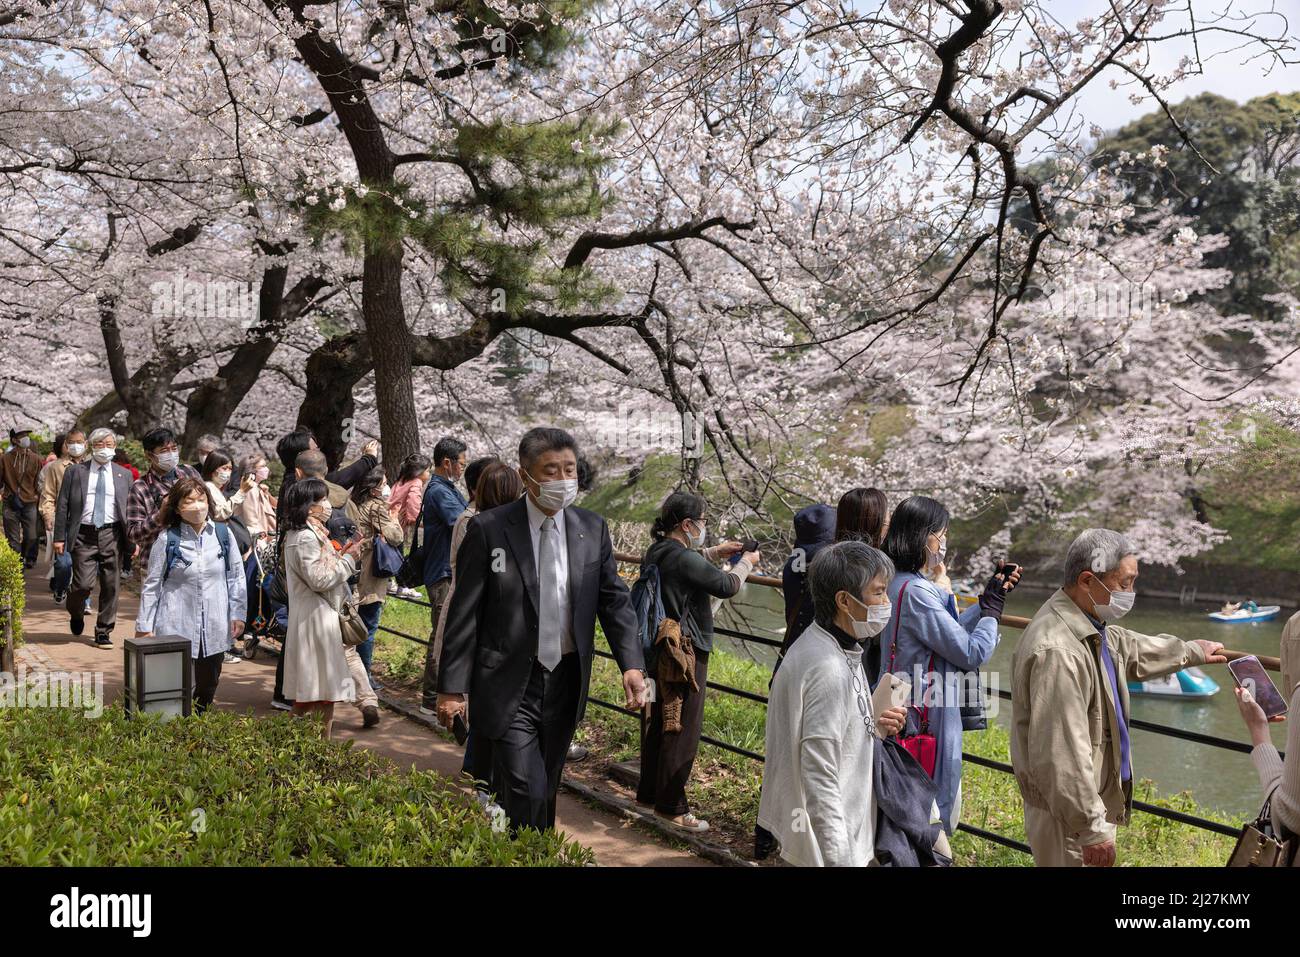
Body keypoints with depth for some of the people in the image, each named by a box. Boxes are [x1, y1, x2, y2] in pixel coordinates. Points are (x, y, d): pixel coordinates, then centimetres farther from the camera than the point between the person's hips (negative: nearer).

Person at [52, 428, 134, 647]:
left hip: (112, 535, 2)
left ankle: (103, 631, 15)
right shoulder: (75, 471, 6)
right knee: (83, 584, -7)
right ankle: (76, 614, 26)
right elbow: (62, 505, 4)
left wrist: (132, 539, 1)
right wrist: (59, 537, -3)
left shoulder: (124, 475, 10)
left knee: (111, 586, 3)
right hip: (84, 535, -1)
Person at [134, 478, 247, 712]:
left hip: (215, 629, 3)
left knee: (207, 687, 10)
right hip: (176, 628, -2)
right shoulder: (167, 539, -3)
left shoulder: (223, 534, 2)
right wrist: (144, 626, 0)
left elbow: (236, 577, 8)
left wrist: (238, 614, 3)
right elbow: (152, 585, 1)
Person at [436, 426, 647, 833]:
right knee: (525, 794, -11)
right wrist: (452, 687, -8)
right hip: (511, 686, -4)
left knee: (546, 790, 17)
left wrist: (632, 663, -11)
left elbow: (614, 600, 3)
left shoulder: (593, 529, 1)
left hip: (566, 682, 4)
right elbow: (464, 613, -8)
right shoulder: (488, 529, -11)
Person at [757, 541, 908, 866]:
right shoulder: (828, 671, -26)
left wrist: (874, 727, -1)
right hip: (829, 840, -10)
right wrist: (840, 859, -23)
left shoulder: (822, 646, 4)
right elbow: (820, 780, -26)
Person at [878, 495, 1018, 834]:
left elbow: (951, 631, 16)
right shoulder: (916, 591, -25)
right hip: (927, 717, -10)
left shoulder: (900, 582, 6)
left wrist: (989, 598, 11)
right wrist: (992, 607, -7)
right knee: (939, 806, 6)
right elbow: (972, 653, -21)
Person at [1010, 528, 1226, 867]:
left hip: (1095, 798, 10)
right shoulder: (1057, 652, -30)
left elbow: (1132, 649, 32)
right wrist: (1092, 829, -25)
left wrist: (1191, 651, 44)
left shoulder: (1091, 630, 7)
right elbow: (1060, 756, -30)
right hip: (1066, 813, -10)